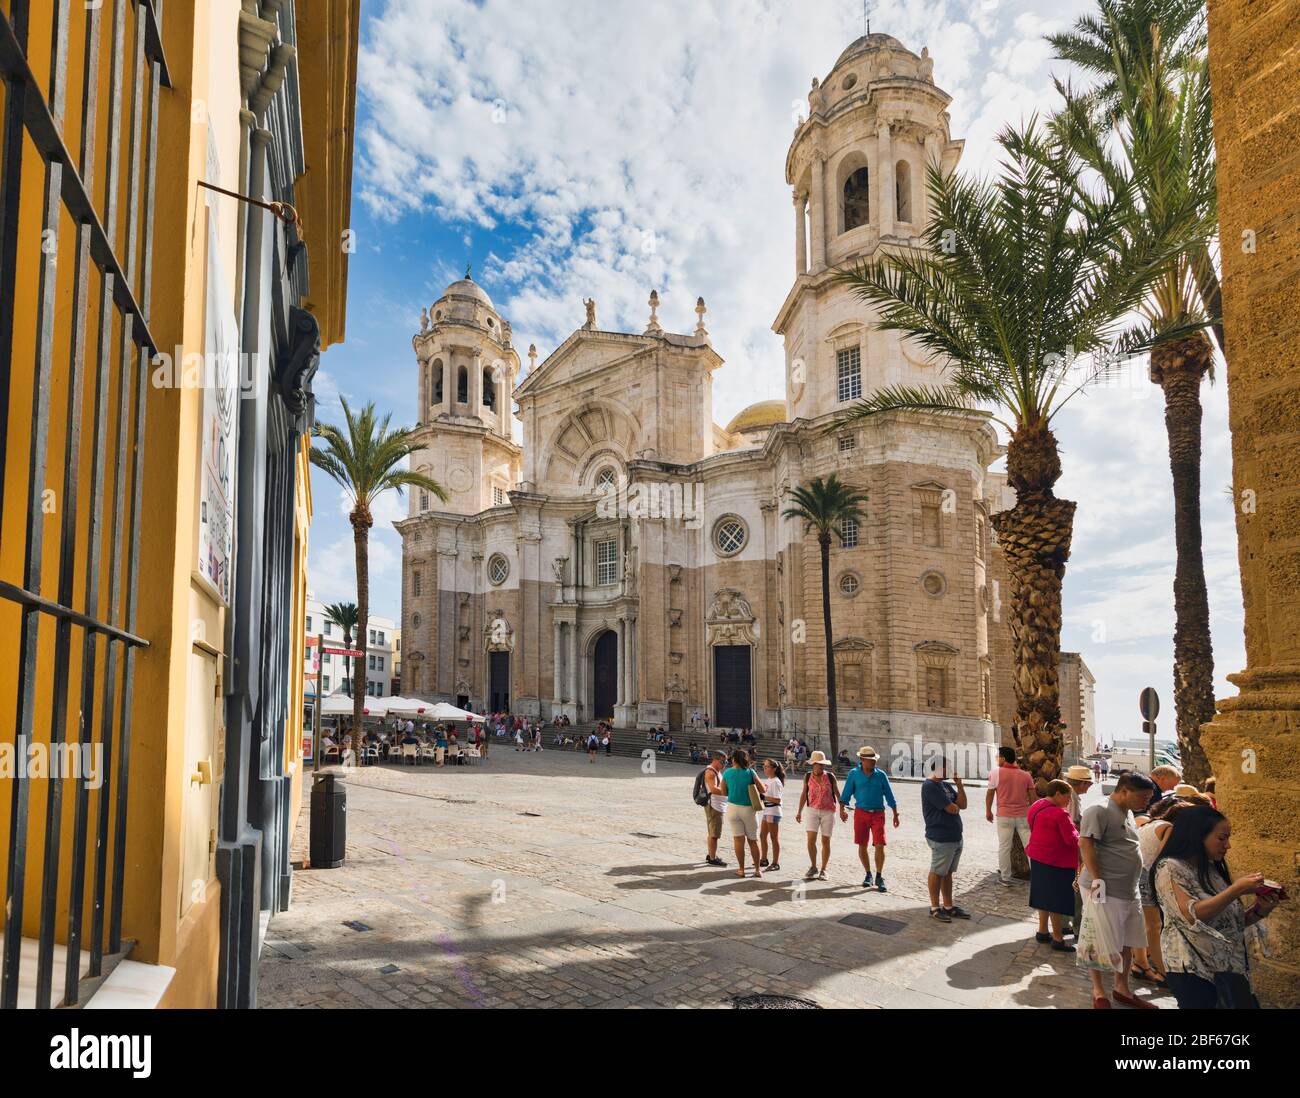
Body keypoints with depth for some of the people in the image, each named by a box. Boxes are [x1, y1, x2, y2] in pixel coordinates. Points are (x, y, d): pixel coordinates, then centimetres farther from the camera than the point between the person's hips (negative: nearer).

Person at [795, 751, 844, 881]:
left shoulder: (830, 777, -2)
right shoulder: (807, 777, 1)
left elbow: (837, 793, 6)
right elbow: (804, 794, 11)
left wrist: (842, 809, 1)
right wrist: (799, 811, 12)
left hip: (828, 812, 0)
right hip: (813, 810, 1)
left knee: (825, 841, 3)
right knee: (811, 839, -10)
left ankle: (823, 870, 15)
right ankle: (813, 867, 8)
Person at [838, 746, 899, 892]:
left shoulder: (881, 774, 3)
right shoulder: (854, 774, 1)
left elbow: (889, 795, 9)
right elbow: (846, 794, 3)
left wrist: (895, 814, 9)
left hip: (878, 814, 0)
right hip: (861, 813, 0)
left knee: (879, 845, -8)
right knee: (862, 846, 6)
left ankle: (879, 877, 4)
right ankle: (868, 874, 23)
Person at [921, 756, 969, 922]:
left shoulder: (946, 784, 13)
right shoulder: (930, 786, -17)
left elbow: (962, 805, 7)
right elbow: (952, 809, -20)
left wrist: (959, 784, -2)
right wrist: (955, 807, 3)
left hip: (955, 837, 9)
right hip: (941, 839, -9)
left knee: (948, 873, 16)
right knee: (937, 873, 3)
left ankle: (948, 906, 25)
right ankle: (935, 908, 12)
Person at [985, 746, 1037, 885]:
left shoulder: (996, 772, -8)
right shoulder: (1026, 775, 3)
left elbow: (990, 793, -3)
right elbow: (1032, 797, 5)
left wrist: (988, 811, 9)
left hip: (1004, 816, -3)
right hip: (1024, 815, 3)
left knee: (1004, 847, 6)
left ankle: (1006, 876, 12)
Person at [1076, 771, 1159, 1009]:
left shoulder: (1128, 812, 13)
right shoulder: (1099, 811, -16)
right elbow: (1085, 845, -21)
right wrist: (1097, 880, -24)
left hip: (1129, 889, 9)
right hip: (1105, 889, -9)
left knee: (1126, 942, 16)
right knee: (1100, 943, 2)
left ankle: (1122, 989, 31)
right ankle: (1098, 992, 15)